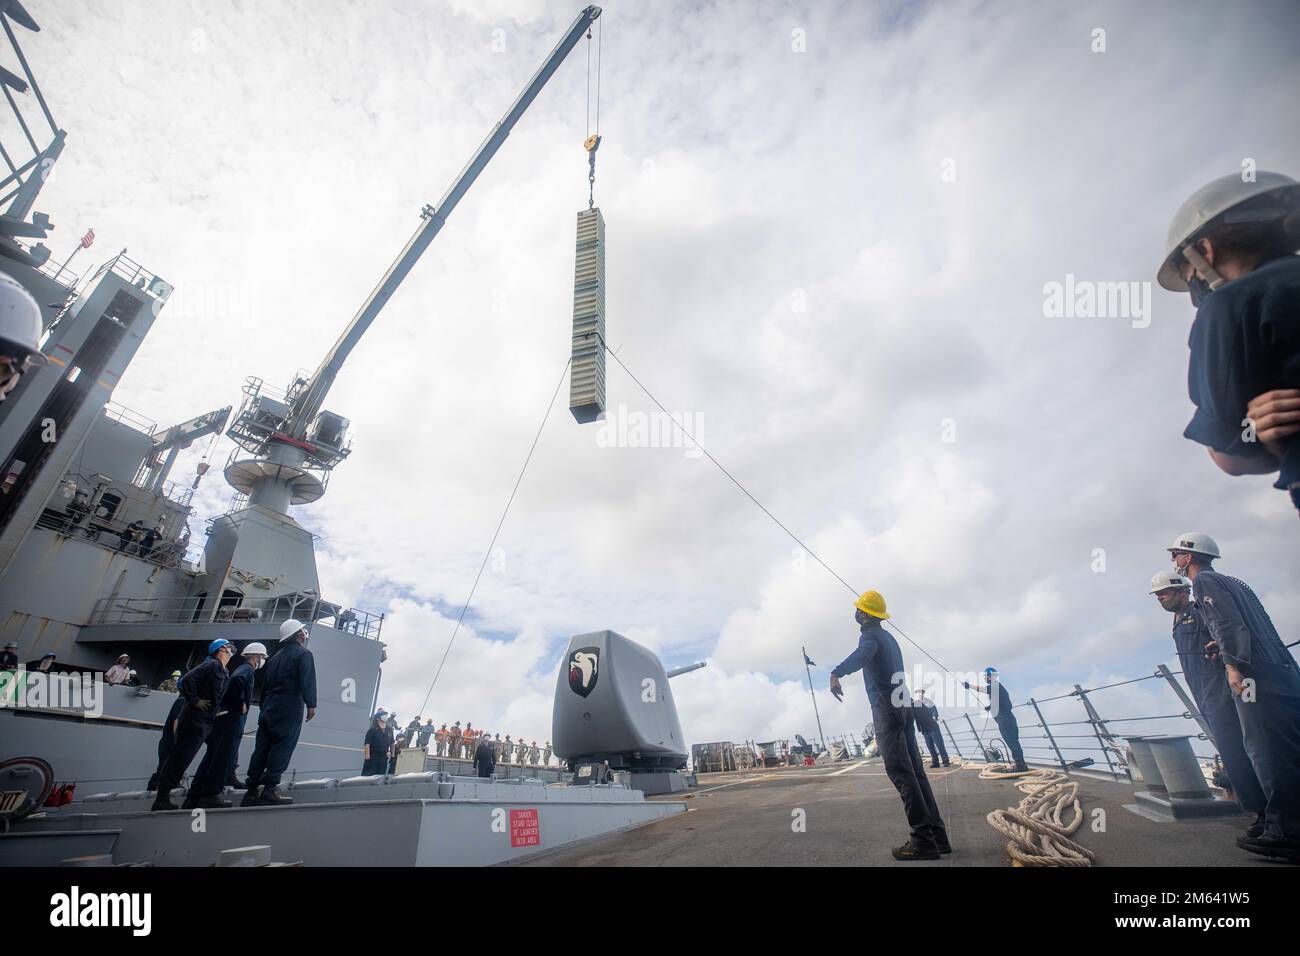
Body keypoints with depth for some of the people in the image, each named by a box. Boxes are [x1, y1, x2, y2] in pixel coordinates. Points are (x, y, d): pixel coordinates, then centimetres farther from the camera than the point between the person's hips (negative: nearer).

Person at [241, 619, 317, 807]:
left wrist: (264, 708, 24)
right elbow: (307, 682, -16)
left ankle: (252, 791, 8)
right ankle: (270, 789, -14)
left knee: (261, 750, 7)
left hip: (268, 709, 8)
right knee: (282, 749, -9)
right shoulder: (303, 654, -4)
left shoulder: (275, 657, 21)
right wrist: (311, 704, -15)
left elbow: (265, 685, 21)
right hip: (290, 711, -8)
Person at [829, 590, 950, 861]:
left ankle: (923, 839, -10)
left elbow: (861, 655, -33)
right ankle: (938, 834, 11)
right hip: (903, 705, 9)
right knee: (914, 770, 10)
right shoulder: (889, 638, 20)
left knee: (900, 771, -9)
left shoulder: (870, 635, -8)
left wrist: (836, 673, -48)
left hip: (886, 707, -9)